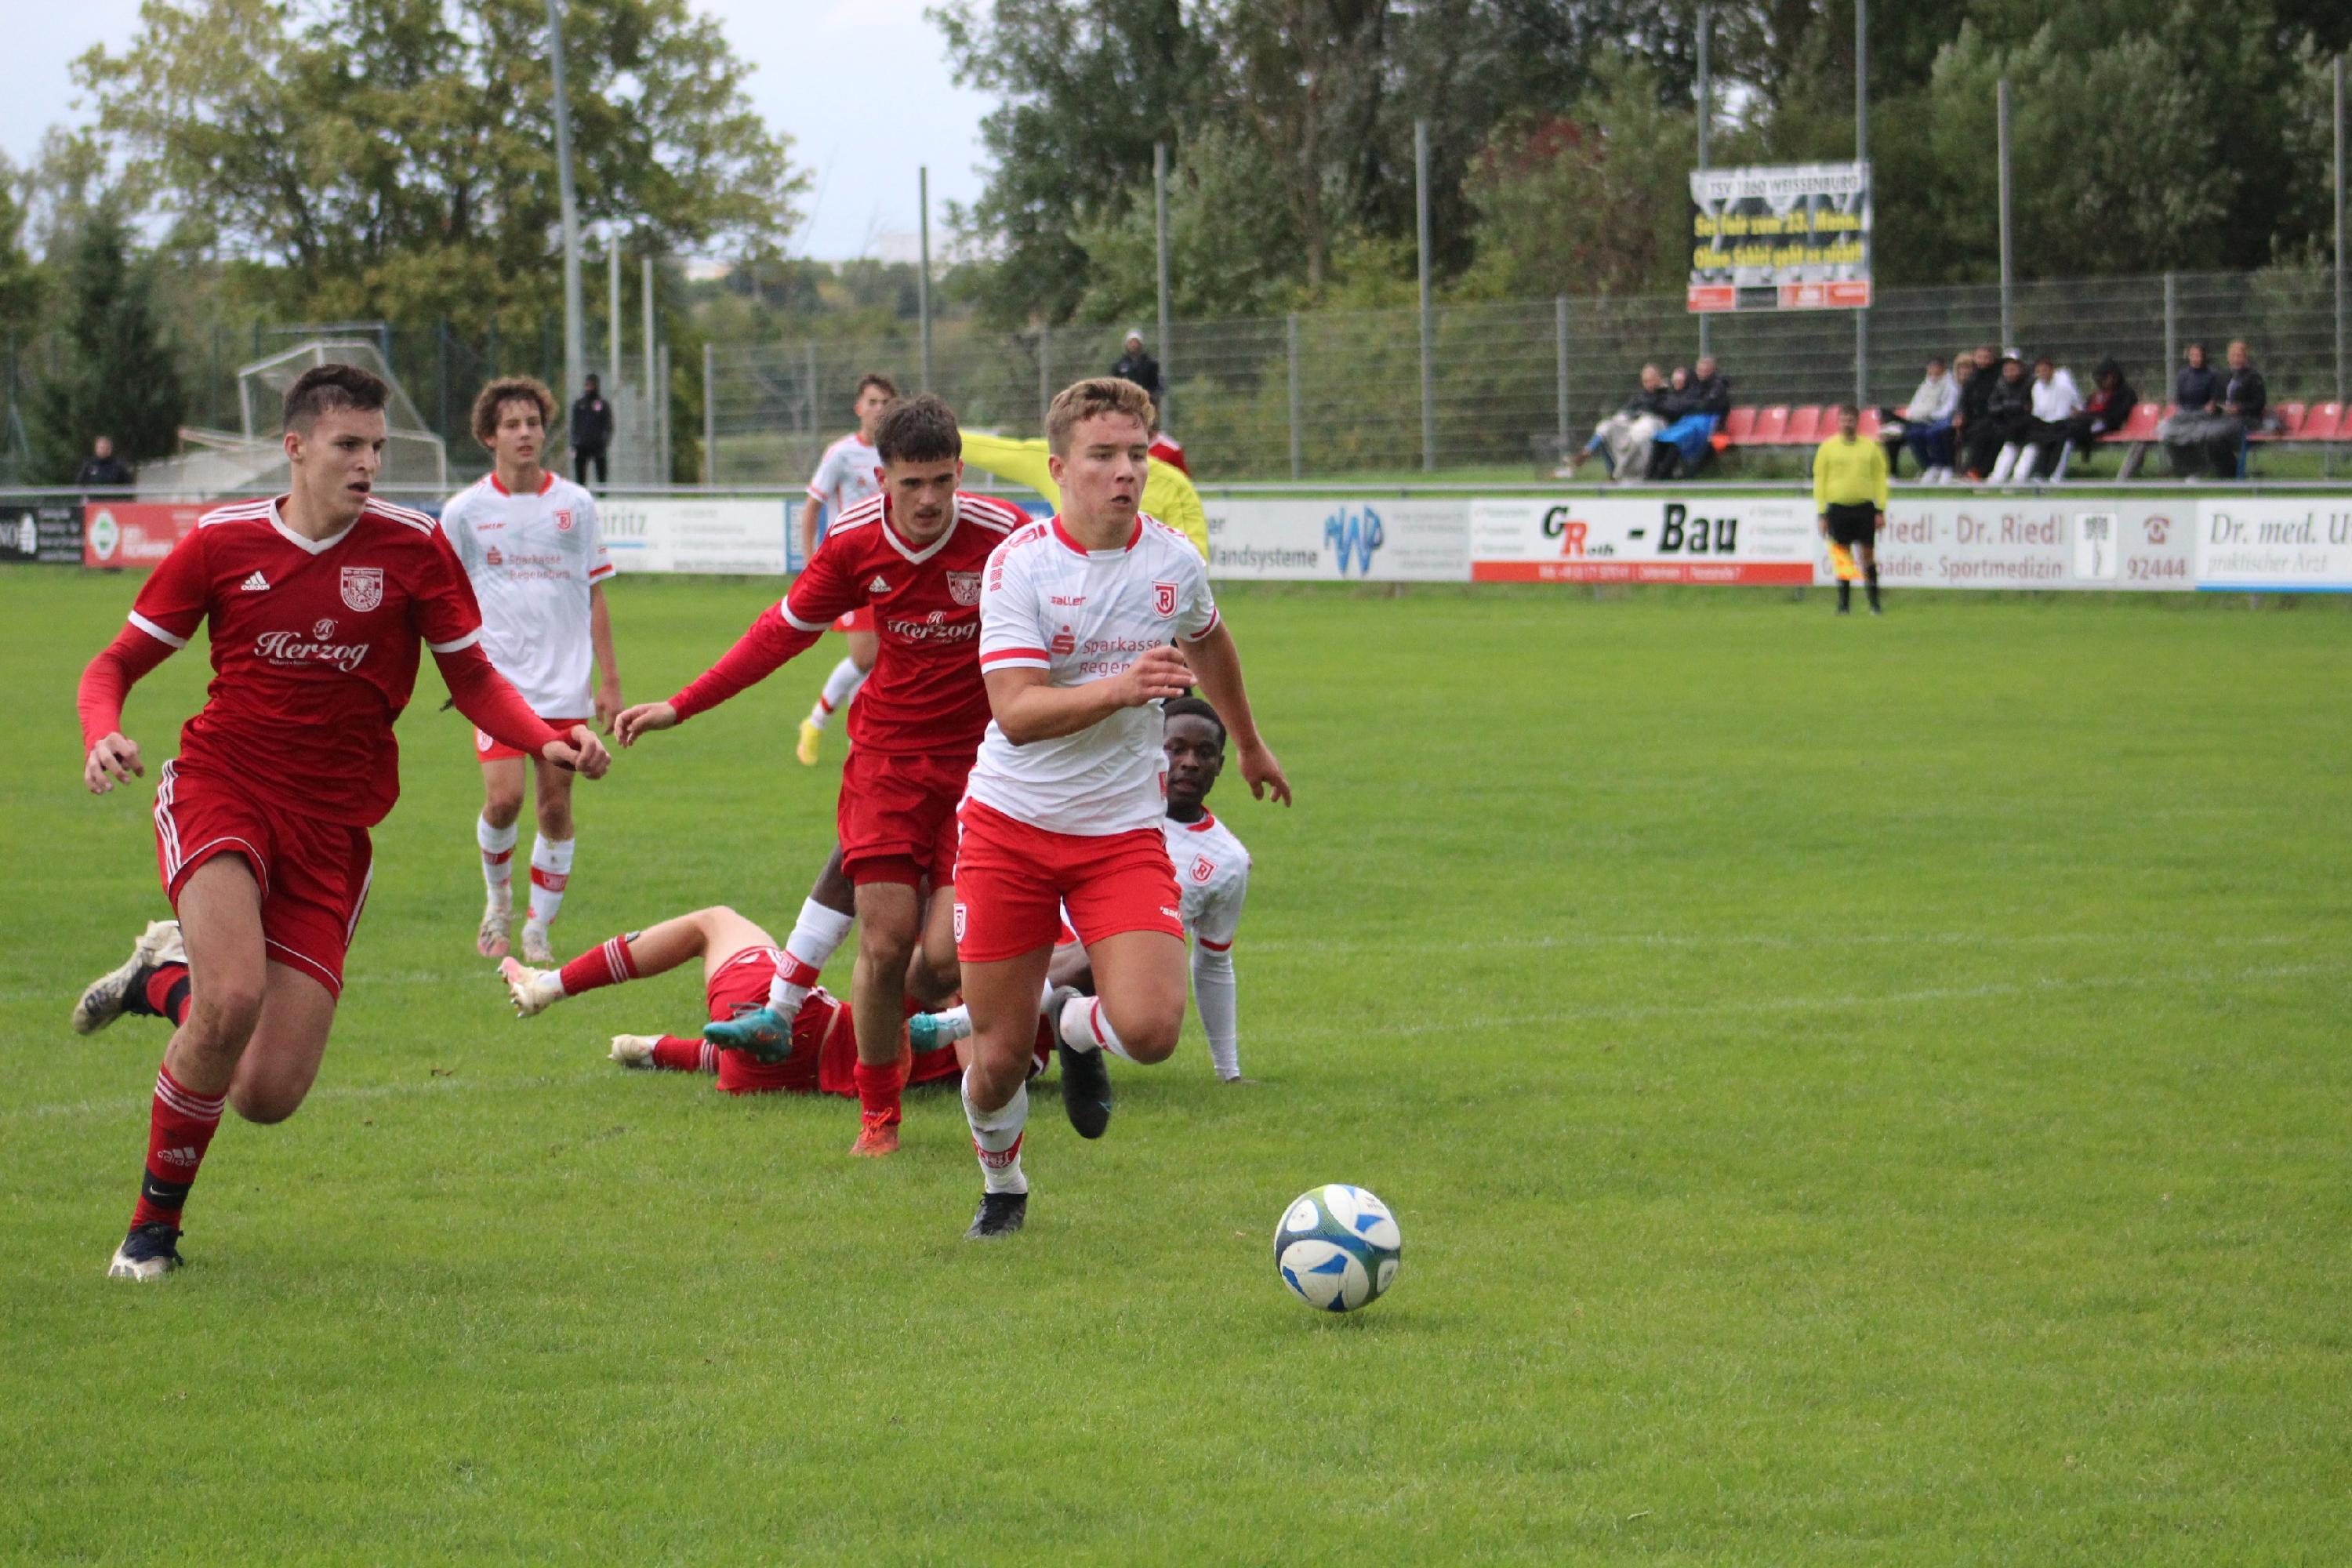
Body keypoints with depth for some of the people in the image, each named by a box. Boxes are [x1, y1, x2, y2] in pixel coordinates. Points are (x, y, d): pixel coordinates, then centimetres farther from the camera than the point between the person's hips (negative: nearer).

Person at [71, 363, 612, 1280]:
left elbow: (473, 679, 8)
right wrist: (102, 737, -15)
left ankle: (166, 981, 27)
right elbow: (116, 664, 7)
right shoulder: (223, 542, -1)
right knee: (235, 996, -30)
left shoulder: (412, 548, -2)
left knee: (269, 1095, -7)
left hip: (332, 826, 2)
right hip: (220, 787, -2)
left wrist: (551, 742, -12)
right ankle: (156, 1220, -6)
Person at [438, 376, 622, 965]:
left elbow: (594, 594, 9)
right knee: (504, 798, -13)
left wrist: (608, 679, 5)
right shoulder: (466, 510, 1)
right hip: (498, 681, -2)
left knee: (555, 806, 0)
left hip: (565, 684, 2)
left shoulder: (575, 504, 5)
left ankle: (538, 931, 11)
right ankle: (498, 899, 15)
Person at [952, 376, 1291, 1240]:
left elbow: (1208, 644, 22)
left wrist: (1250, 744, 36)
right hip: (1011, 825, -2)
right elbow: (1017, 712, -24)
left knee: (1151, 1028, -19)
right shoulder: (1019, 563, -14)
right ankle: (1001, 1187, 33)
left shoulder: (1174, 561, -2)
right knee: (998, 1056, 0)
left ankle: (1082, 1029, 19)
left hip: (1123, 829, 2)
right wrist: (1120, 688, -38)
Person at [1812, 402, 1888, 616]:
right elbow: (1819, 481, 6)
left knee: (1867, 555, -3)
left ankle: (1874, 604, 0)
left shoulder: (1871, 447, 8)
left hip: (1864, 508, 0)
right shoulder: (1827, 448, 5)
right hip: (1838, 508, 0)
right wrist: (1822, 514, 0)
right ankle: (1844, 604, 7)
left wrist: (1881, 511, 2)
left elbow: (1880, 478, 9)